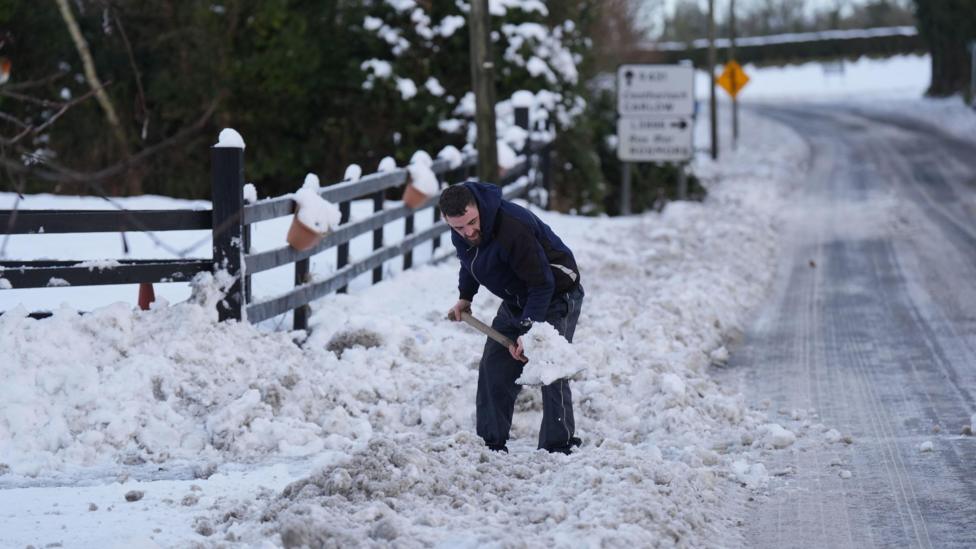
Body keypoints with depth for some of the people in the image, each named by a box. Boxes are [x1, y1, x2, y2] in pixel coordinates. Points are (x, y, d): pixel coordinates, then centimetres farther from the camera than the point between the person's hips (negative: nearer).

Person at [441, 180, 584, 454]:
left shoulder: (513, 228, -37)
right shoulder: (461, 234, -10)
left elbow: (542, 284, -33)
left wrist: (527, 330, -36)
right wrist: (464, 297, 16)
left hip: (556, 296, -8)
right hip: (516, 301, 8)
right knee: (494, 369, 4)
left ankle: (559, 447, -9)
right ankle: (491, 444, 12)